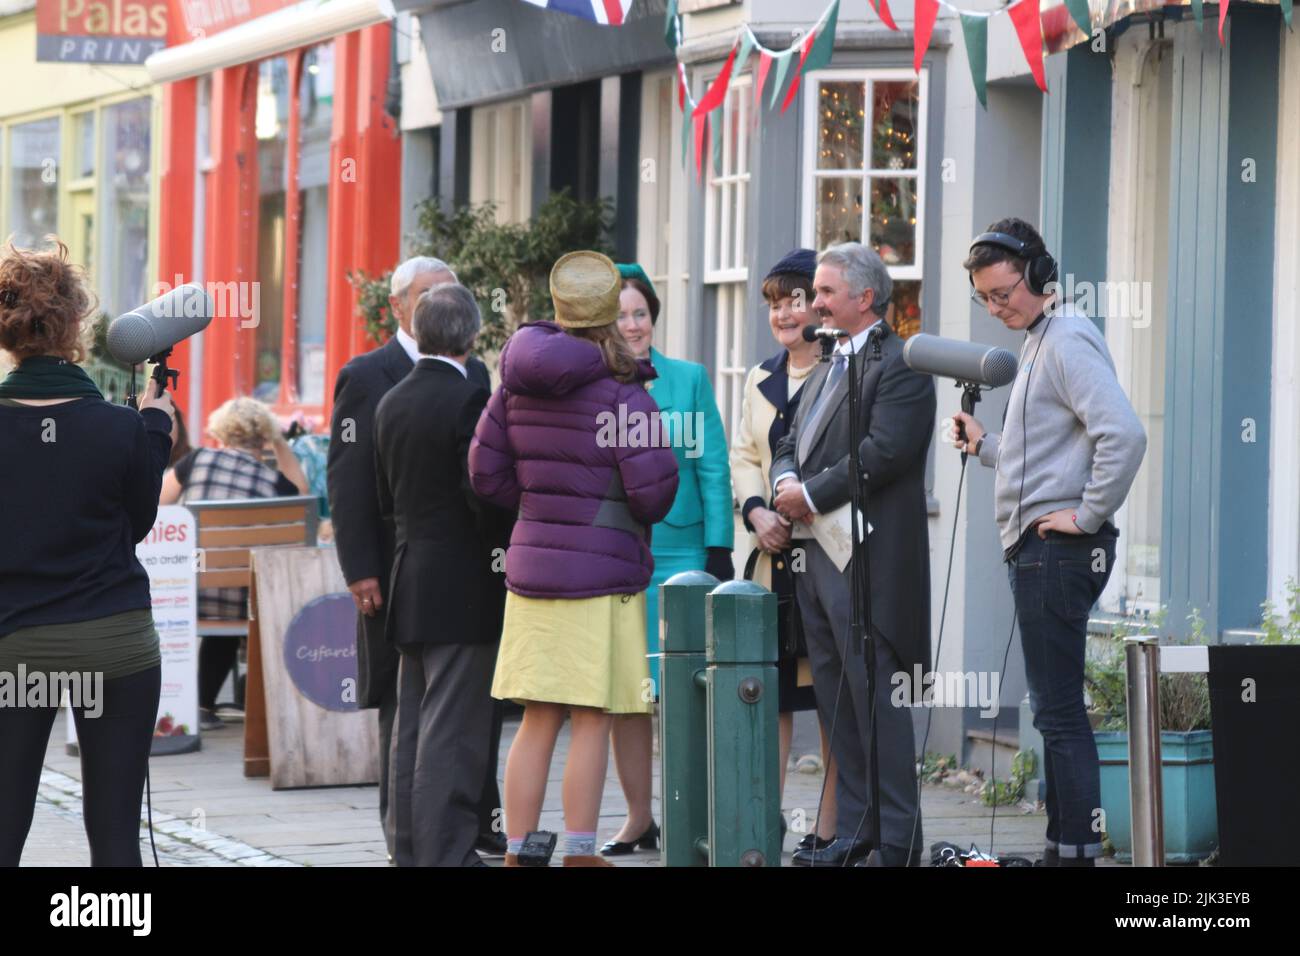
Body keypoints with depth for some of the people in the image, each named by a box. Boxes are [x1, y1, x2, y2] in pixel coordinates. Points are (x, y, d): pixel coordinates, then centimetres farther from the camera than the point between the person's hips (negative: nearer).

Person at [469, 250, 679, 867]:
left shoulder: (519, 382, 7)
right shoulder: (619, 389, -10)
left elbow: (486, 473, 10)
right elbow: (652, 485, -15)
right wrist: (645, 514, 7)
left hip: (531, 561, 6)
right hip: (602, 572, -6)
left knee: (537, 722, 9)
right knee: (592, 721, -1)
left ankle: (518, 851, 10)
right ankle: (579, 854, -2)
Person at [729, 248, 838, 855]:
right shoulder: (760, 381, 17)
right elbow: (744, 456, 18)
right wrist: (757, 511, -1)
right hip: (773, 554, 6)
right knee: (770, 688, 4)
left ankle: (831, 826, 4)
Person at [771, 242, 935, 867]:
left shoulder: (900, 366, -7)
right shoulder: (826, 371, 22)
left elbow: (883, 452, -18)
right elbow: (790, 444, 21)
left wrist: (812, 494, -14)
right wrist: (786, 481, -2)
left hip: (867, 557, -9)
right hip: (816, 557, 9)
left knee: (875, 697, -8)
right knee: (836, 699, 10)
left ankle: (897, 840, -5)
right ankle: (854, 832, 14)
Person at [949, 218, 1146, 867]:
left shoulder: (1068, 340, -13)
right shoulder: (1039, 341, 19)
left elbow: (1124, 435, -26)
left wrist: (1088, 516, -21)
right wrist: (985, 446, 19)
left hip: (1057, 547, -11)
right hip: (1035, 548, 11)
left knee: (1059, 711, -10)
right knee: (1055, 710, 13)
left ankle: (1077, 850, -9)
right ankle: (1063, 846, 17)